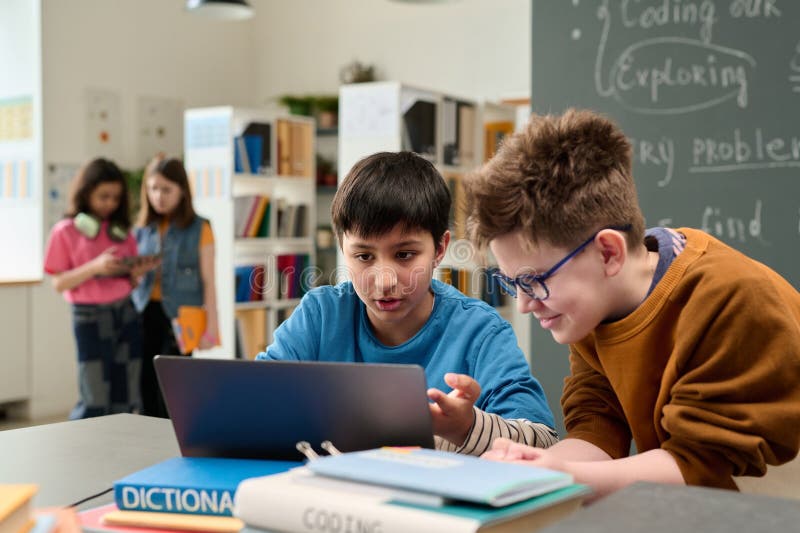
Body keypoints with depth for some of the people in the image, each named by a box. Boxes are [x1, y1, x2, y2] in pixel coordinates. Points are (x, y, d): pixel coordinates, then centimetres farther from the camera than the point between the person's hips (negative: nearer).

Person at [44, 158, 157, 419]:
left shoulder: (121, 231, 11)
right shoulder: (65, 231, -2)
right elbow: (59, 283, -7)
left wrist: (138, 271, -7)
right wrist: (94, 267, -21)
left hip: (126, 313, 5)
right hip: (90, 316, -4)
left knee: (125, 400, 5)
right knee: (95, 401, -5)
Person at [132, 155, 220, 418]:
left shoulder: (198, 228, -1)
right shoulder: (143, 229, 11)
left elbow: (208, 281, -3)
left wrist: (211, 326, -8)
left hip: (179, 317, -4)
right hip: (145, 314, 4)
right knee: (147, 388, 2)